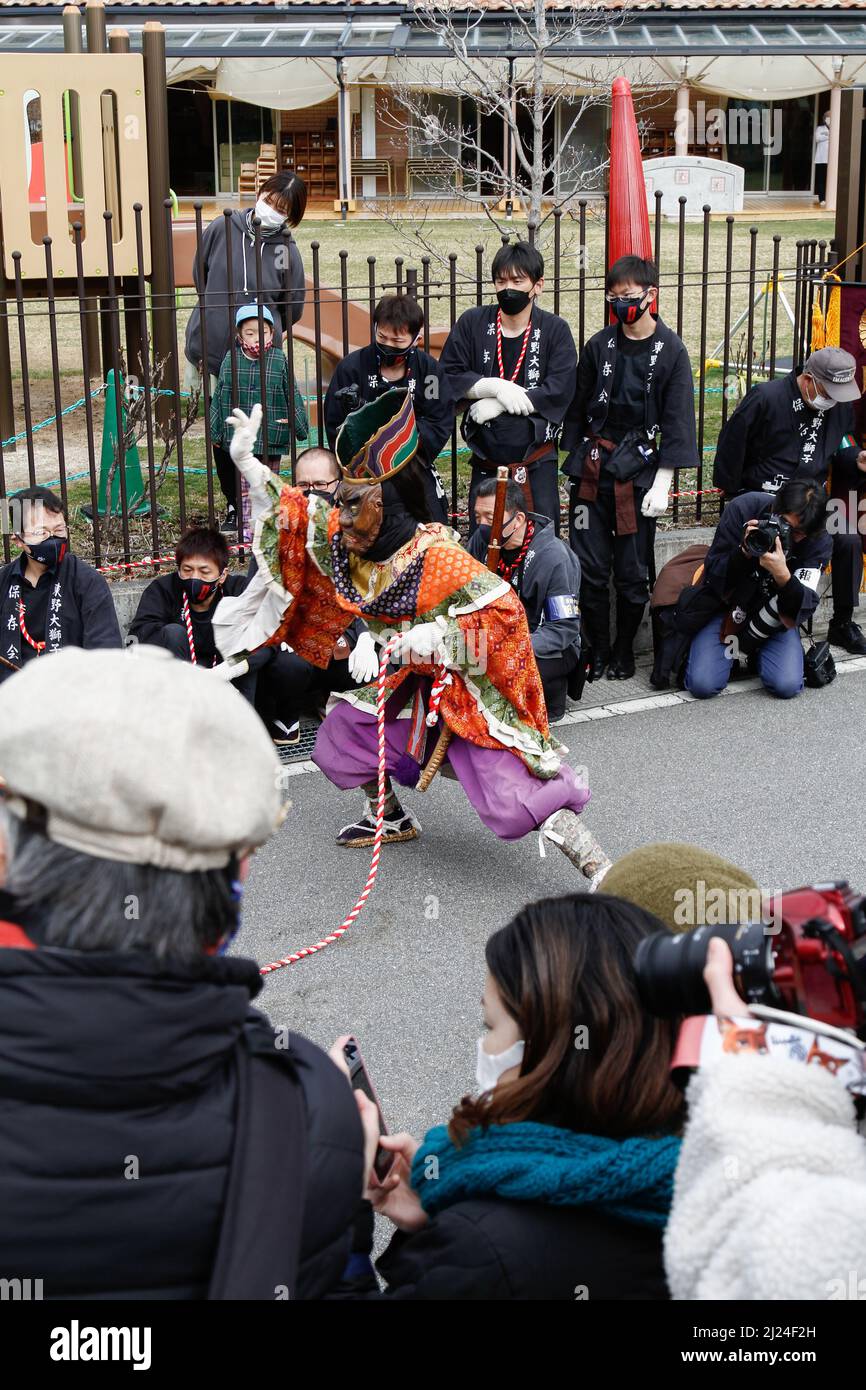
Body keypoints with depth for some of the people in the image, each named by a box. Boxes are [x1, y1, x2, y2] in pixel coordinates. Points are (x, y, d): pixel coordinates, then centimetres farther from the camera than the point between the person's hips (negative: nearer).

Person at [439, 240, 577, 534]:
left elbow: (560, 391, -12)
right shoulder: (472, 323, 3)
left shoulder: (555, 330, -2)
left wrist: (496, 405, -14)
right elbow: (446, 377, -2)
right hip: (486, 464, 1)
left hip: (538, 465, -1)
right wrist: (496, 386, -16)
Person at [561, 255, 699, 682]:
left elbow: (677, 421, -4)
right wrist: (575, 463, 9)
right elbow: (578, 408, 12)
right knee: (589, 568, 1)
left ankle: (624, 650, 20)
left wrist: (662, 483, -8)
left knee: (633, 573, 4)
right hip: (592, 467, 2)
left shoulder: (671, 350, -3)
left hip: (638, 470, -2)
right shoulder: (599, 345, 5)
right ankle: (597, 650, 15)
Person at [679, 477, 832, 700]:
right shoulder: (744, 508, -19)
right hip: (727, 606, -1)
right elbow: (713, 575, -14)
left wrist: (782, 576, -41)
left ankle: (753, 652, 14)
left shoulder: (819, 542, -16)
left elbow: (805, 608, -22)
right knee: (702, 685, -18)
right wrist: (744, 552, -33)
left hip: (775, 617, 1)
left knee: (787, 686, -20)